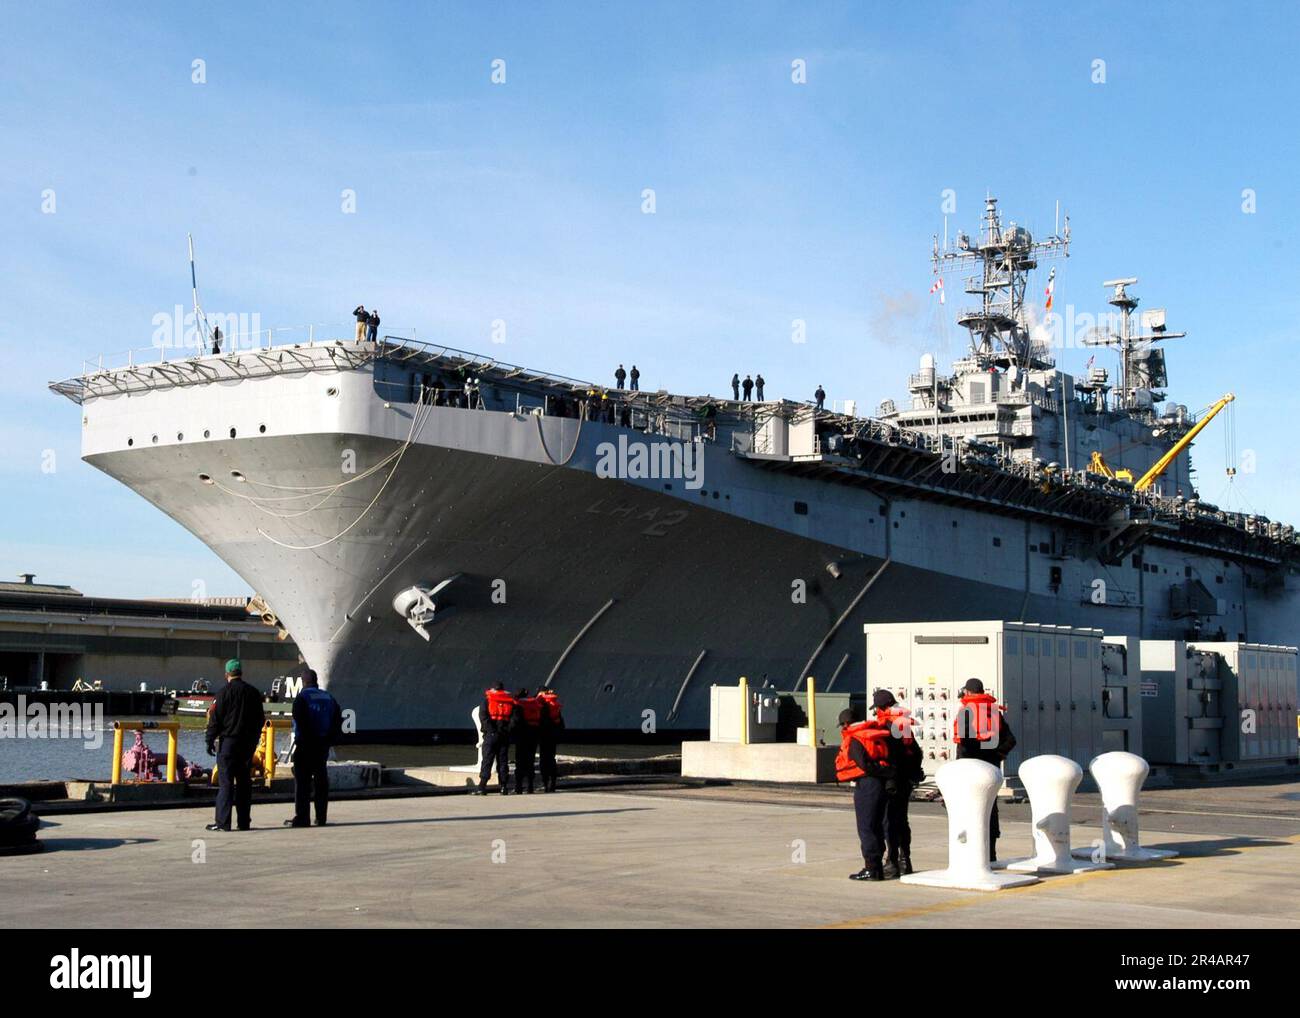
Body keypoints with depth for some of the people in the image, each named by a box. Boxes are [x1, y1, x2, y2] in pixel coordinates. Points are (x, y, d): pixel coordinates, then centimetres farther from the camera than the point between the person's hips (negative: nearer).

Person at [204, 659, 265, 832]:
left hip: (229, 741, -5)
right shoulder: (253, 693, 8)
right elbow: (261, 719, 15)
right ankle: (244, 821, 12)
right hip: (248, 743, 5)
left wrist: (210, 740, -4)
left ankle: (223, 822, -9)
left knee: (225, 782, -5)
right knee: (244, 782, 10)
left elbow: (215, 719, -10)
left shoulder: (224, 693, -8)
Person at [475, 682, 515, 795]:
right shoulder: (510, 700, 12)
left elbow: (482, 715, -9)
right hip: (505, 734, 2)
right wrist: (509, 730, 8)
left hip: (491, 734, -2)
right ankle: (504, 787, 5)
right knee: (503, 761, 8)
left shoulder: (487, 698, 4)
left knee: (487, 760, -3)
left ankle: (482, 786, -10)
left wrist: (488, 729, -9)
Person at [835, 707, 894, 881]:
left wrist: (887, 772, -10)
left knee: (866, 828, -4)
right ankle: (877, 867, 17)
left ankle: (872, 868, -5)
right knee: (876, 826, 13)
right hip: (880, 784, 8)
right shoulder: (871, 733, 14)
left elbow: (865, 765, -18)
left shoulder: (853, 740, -9)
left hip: (865, 783, -8)